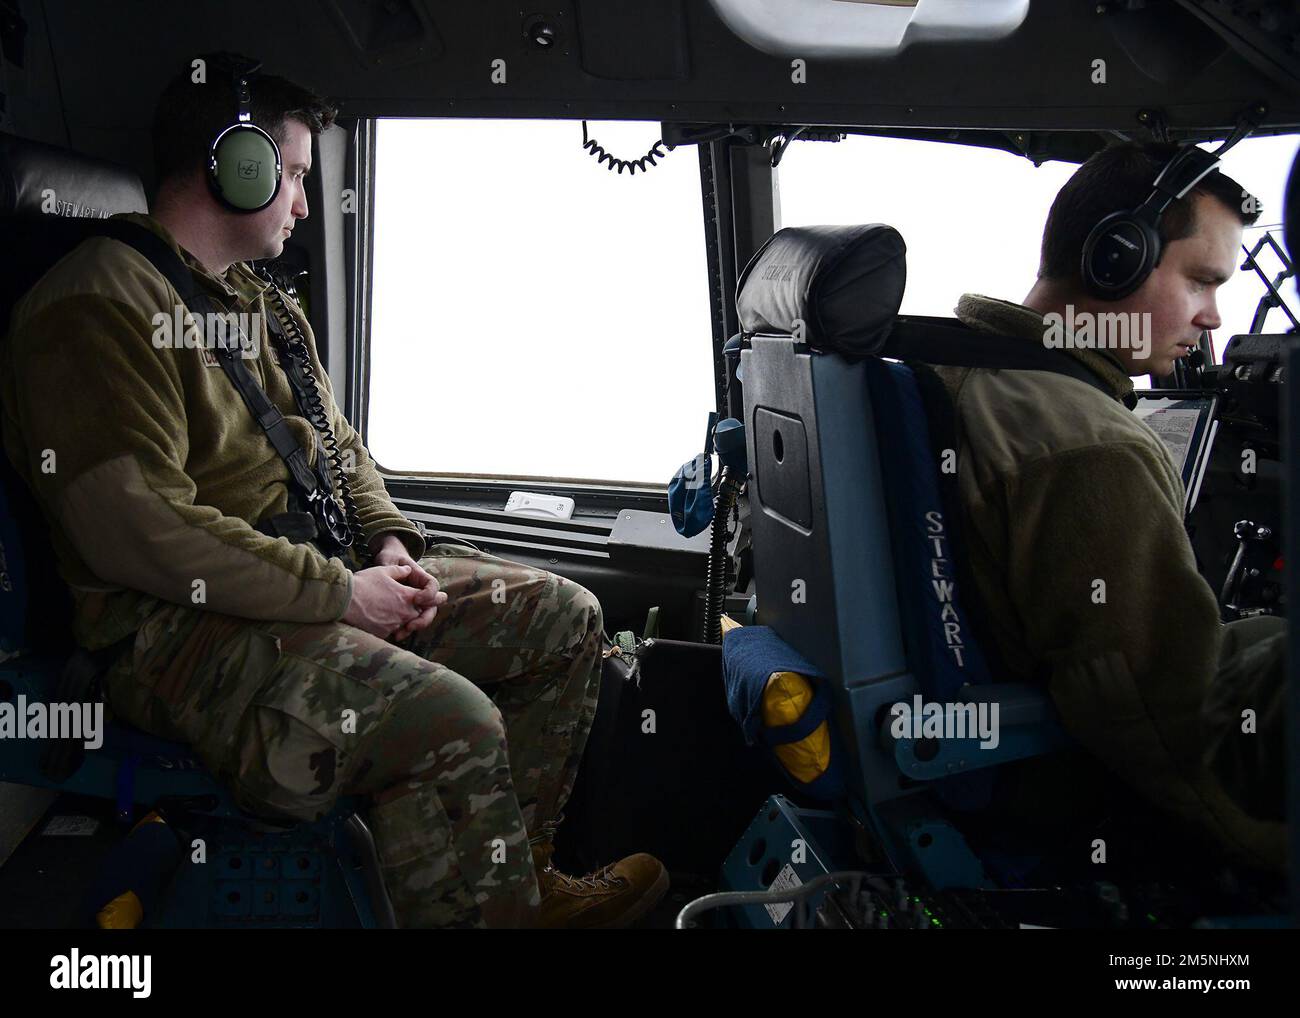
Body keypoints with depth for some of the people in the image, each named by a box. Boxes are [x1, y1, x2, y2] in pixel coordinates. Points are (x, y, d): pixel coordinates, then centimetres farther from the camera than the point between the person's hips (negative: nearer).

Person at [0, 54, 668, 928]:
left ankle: (522, 872, 13)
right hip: (176, 627, -10)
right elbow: (135, 529, -23)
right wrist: (339, 594, -18)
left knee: (563, 617, 5)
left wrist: (388, 542, 6)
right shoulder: (102, 302, -13)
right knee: (451, 719, -33)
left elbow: (336, 444, 28)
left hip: (309, 576, 10)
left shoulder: (266, 303, 19)